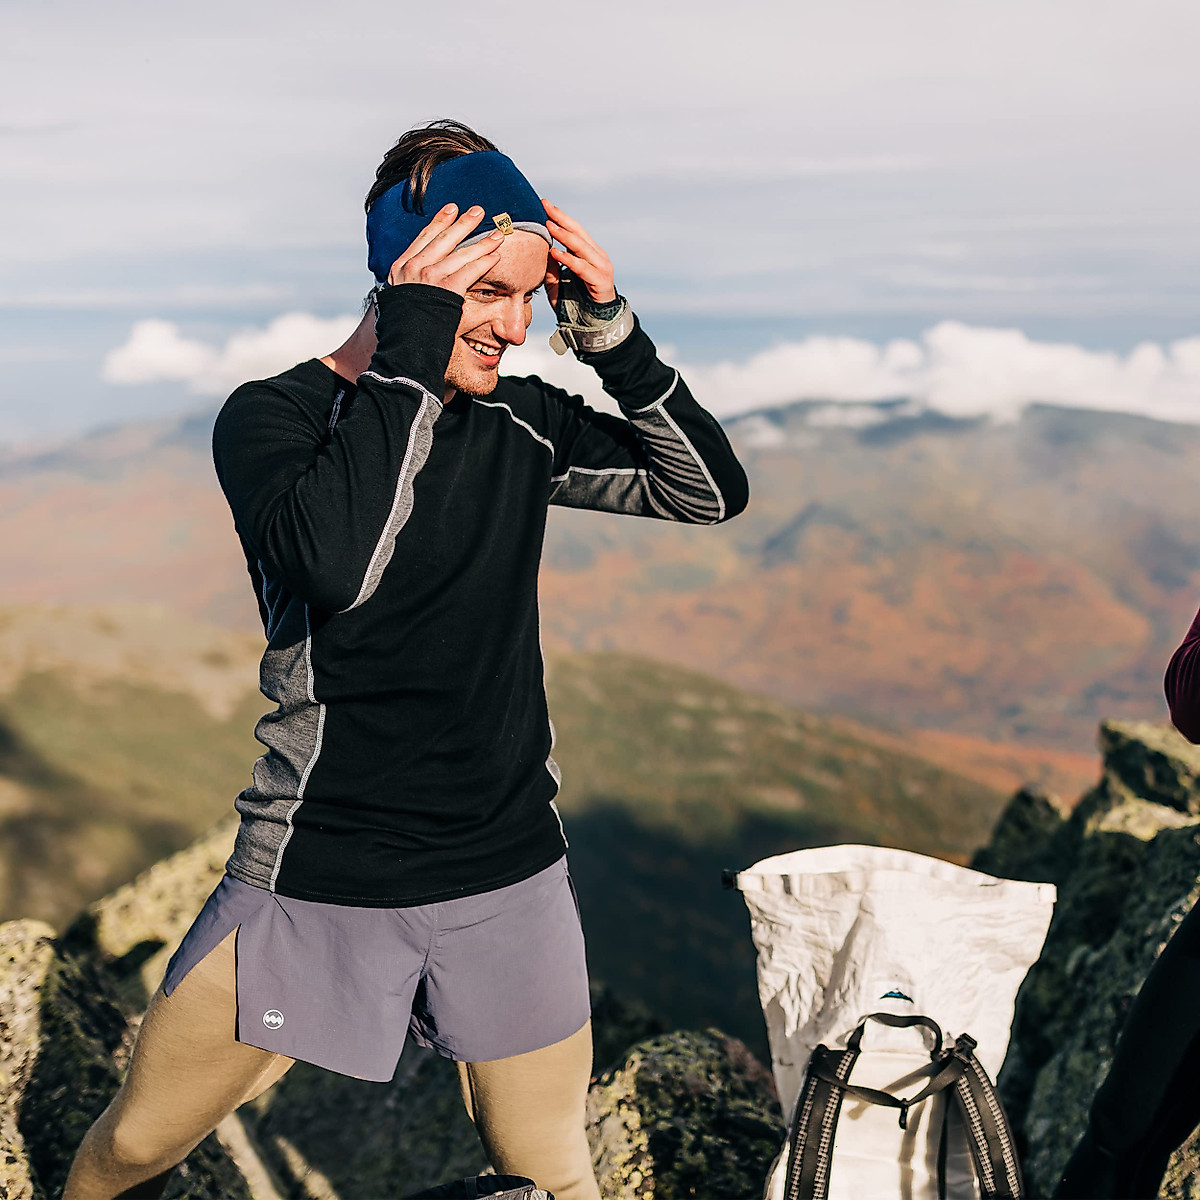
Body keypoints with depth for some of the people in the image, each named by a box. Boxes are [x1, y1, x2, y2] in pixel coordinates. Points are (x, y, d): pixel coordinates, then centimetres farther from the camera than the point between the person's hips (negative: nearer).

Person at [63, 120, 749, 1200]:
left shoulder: (523, 418, 2)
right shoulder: (271, 415, -10)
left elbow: (712, 491, 0)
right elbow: (336, 561, -30)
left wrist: (611, 334, -10)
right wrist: (409, 353, -25)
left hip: (510, 873, 3)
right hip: (318, 878, -2)